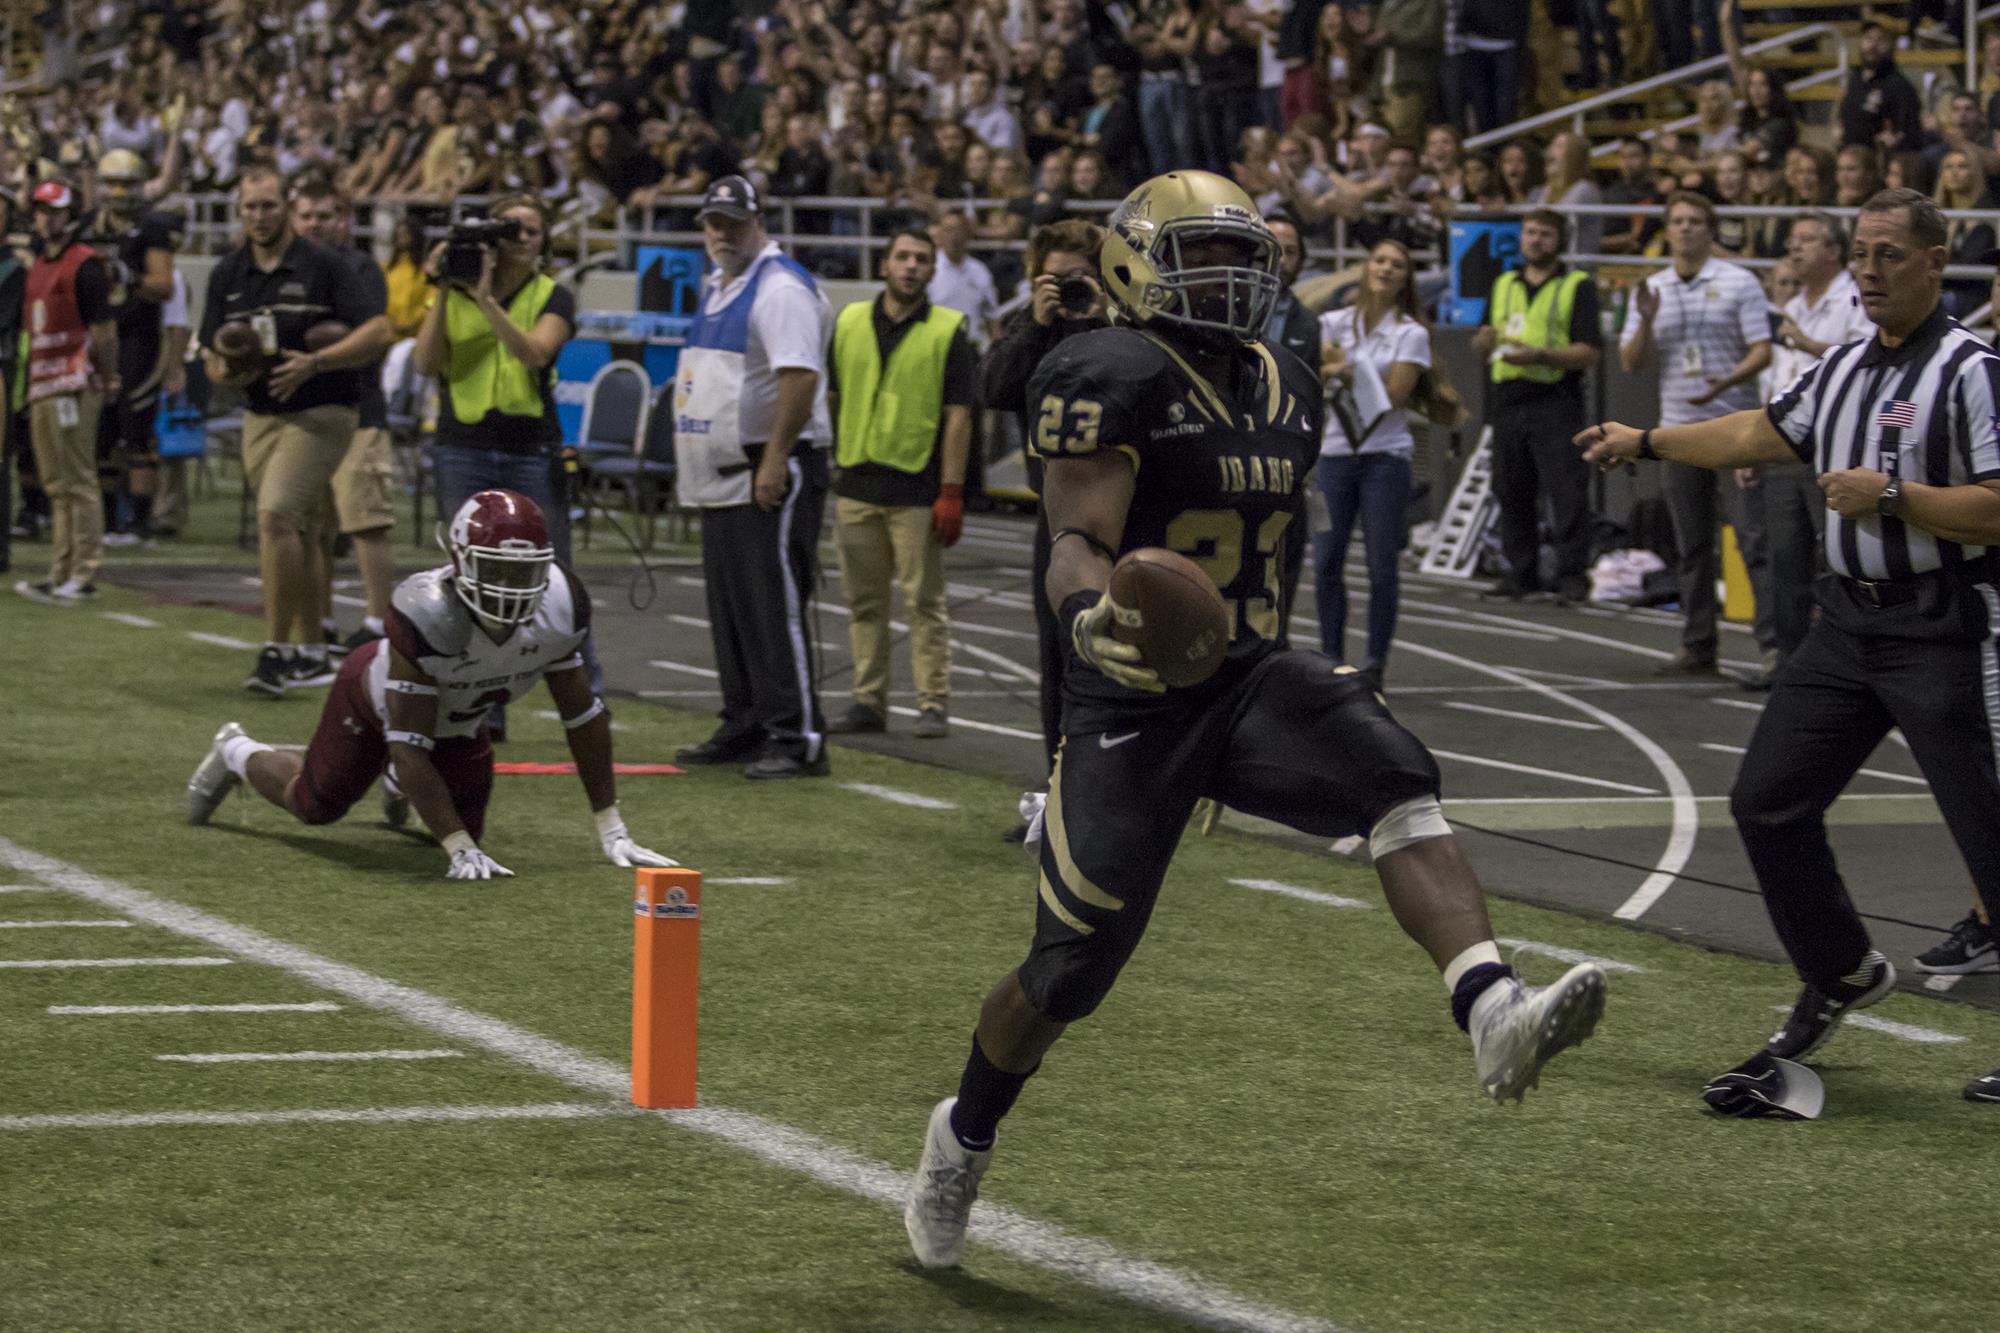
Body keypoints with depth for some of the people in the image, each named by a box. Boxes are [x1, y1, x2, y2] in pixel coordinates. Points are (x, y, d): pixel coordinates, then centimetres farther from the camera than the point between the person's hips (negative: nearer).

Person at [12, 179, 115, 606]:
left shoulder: (84, 264, -9)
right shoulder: (38, 264, 18)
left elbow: (104, 330, -11)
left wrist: (107, 382, -9)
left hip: (73, 387, -9)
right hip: (41, 387, 9)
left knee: (77, 482, -9)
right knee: (56, 486, 12)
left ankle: (84, 576, -8)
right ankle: (61, 574, 16)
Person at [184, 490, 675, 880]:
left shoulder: (559, 608, -33)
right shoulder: (427, 614, -47)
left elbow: (584, 716, -19)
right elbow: (407, 743, -40)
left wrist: (611, 829, -18)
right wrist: (461, 851, -44)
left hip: (458, 719, 4)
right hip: (376, 695, -4)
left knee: (464, 826, 12)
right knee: (315, 805, 13)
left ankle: (396, 780, 45)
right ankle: (236, 754, 46)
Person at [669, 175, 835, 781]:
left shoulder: (781, 287, -13)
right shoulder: (715, 288, 18)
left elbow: (800, 377, -23)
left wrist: (775, 461, -26)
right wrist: (692, 465, 21)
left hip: (771, 472, -10)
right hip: (721, 475, 10)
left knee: (775, 606, -11)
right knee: (729, 609, 13)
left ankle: (799, 739, -9)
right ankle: (744, 727, 21)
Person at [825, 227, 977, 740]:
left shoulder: (947, 332, -2)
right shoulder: (849, 323, 9)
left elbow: (958, 417, -5)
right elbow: (831, 399, 16)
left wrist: (951, 493, -11)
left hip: (916, 491, -4)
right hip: (855, 485, 4)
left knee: (924, 602, 0)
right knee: (865, 602, 9)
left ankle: (934, 704, 5)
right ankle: (869, 701, 15)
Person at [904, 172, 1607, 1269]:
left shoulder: (1284, 394, 12)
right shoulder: (1113, 378, -11)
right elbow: (1077, 540, -21)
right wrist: (1090, 613, -42)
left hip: (1251, 682, 5)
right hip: (1132, 702, -5)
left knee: (1395, 778, -26)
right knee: (1070, 972, 0)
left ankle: (1493, 1016, -47)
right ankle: (964, 1137, 29)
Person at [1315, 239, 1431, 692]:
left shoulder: (1411, 334, 2)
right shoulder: (1333, 323, 10)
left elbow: (1394, 396, -8)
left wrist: (1346, 370, -8)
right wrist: (1335, 370, -19)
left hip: (1384, 455, -3)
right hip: (1333, 451, 3)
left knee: (1382, 566, -2)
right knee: (1325, 561, 0)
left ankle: (1375, 663, 6)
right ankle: (1332, 659, 12)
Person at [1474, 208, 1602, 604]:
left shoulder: (1577, 286, 2)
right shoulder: (1504, 285, 18)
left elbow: (1589, 352, -6)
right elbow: (1482, 343, 22)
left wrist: (1540, 356, -19)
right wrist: (1485, 340, -3)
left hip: (1556, 403, -5)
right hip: (1508, 401, 5)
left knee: (1566, 492, -10)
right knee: (1512, 492, 7)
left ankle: (1573, 575, -8)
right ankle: (1520, 569, 15)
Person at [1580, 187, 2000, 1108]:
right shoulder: (1845, 368, 13)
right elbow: (1764, 434, 28)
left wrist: (1891, 496, -23)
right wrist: (1647, 443, 31)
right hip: (1851, 621, 9)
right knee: (1768, 801, 11)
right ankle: (1843, 974, 29)